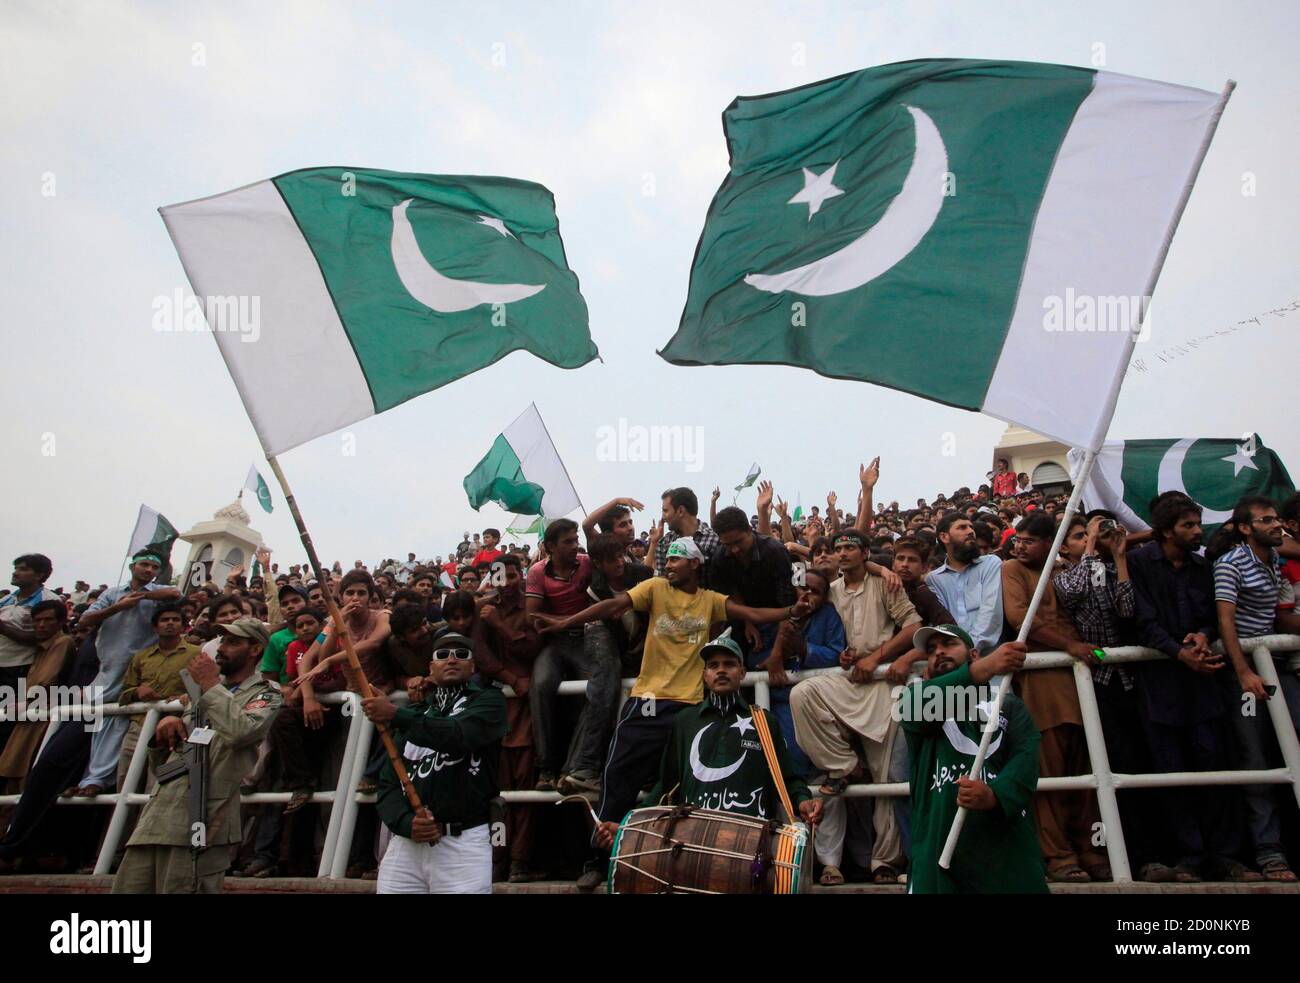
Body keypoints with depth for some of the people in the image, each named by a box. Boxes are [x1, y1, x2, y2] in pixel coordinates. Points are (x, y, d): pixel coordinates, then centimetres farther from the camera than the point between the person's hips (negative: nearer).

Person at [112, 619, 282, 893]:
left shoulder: (264, 695, 3)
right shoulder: (204, 689, 24)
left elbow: (240, 732, -21)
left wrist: (211, 685, -7)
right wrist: (166, 726, 5)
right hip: (155, 814, 7)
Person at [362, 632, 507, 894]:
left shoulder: (488, 700, 4)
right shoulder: (413, 714, 18)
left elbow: (460, 735, -17)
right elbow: (388, 784, 11)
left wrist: (395, 715, -22)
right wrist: (406, 822, -7)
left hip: (463, 844, -4)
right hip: (404, 843, 4)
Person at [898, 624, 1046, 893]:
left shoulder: (1009, 705, 17)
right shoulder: (918, 700, 14)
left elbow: (1026, 760, -1)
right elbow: (917, 704, -12)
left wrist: (994, 795, -23)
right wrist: (984, 668, -27)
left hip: (1007, 850, 1)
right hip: (938, 847, -1)